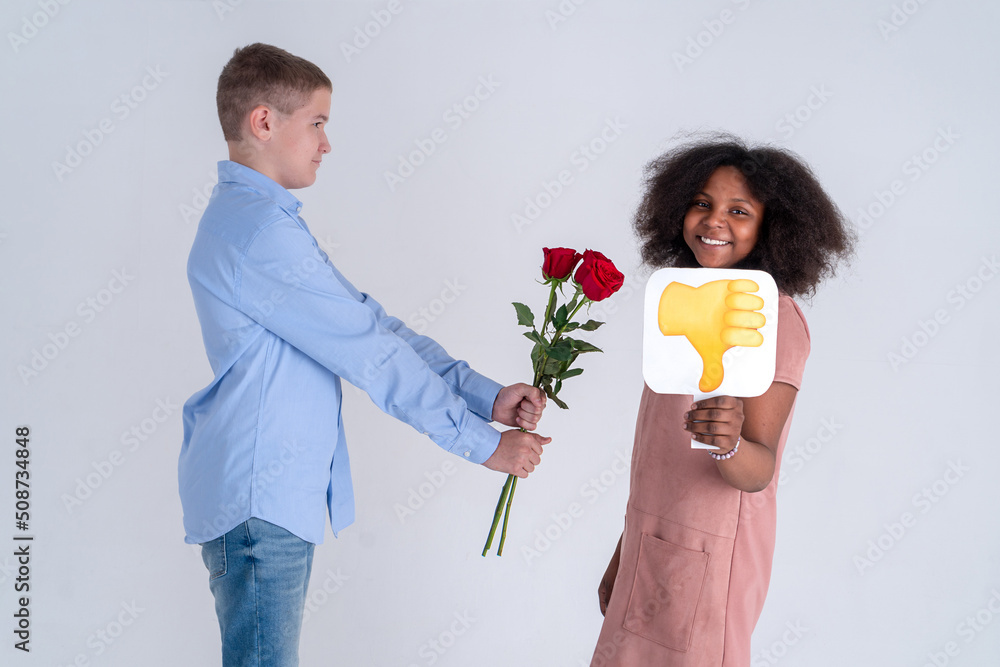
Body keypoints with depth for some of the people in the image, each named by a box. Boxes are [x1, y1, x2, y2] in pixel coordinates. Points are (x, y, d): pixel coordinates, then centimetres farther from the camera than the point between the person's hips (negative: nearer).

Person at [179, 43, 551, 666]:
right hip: (257, 497, -11)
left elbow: (370, 323, 10)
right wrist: (483, 442, -11)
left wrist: (486, 395, 2)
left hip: (280, 491, 11)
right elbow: (372, 354, -18)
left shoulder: (262, 218, 15)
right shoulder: (258, 229, -19)